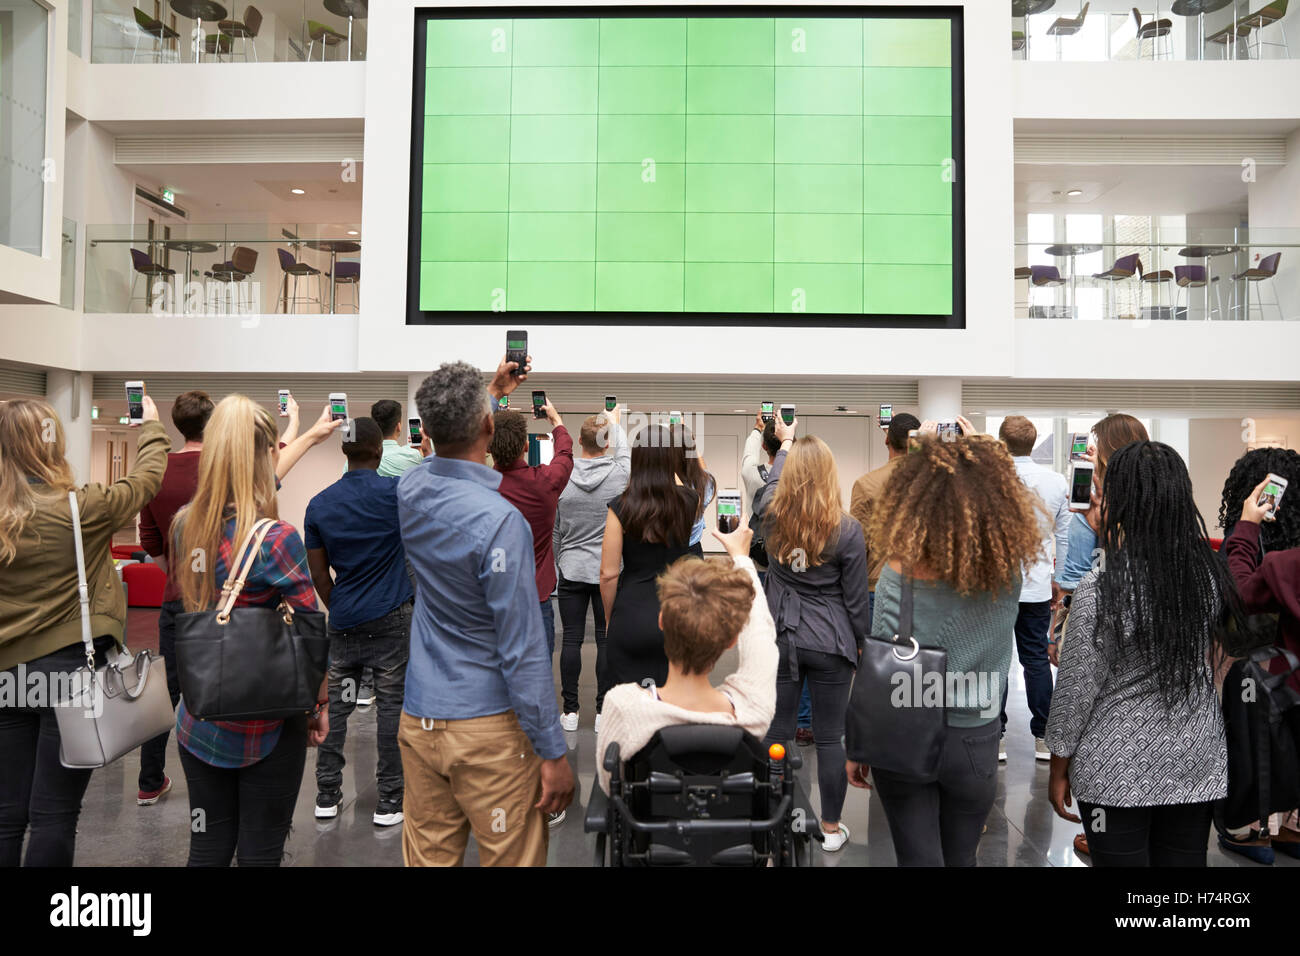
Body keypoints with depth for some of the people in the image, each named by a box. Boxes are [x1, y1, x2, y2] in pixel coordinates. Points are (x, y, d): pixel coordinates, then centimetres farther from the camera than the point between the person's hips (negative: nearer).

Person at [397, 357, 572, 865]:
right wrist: (552, 752, -12)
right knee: (512, 858, 10)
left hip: (417, 722, 7)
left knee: (428, 857, 16)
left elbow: (448, 447, 25)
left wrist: (494, 392, 37)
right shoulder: (500, 521, -23)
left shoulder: (410, 490, -2)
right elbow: (521, 651, -21)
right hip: (488, 728, -6)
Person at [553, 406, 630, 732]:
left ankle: (570, 711, 13)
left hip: (571, 571, 1)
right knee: (606, 640, 5)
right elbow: (625, 452, 15)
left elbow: (553, 530, 1)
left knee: (572, 639, 6)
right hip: (609, 571, -1)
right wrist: (615, 423, 33)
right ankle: (603, 711, 11)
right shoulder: (620, 475, -10)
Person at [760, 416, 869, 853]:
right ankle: (831, 829, 23)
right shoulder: (848, 530, -12)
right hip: (829, 644, -2)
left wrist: (786, 441, 34)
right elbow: (855, 599, -5)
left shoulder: (772, 518, -5)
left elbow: (771, 484, 20)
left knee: (776, 733, 10)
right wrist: (860, 644, 10)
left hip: (780, 639, 2)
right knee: (829, 737, 9)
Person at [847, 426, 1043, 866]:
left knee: (917, 858, 11)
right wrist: (978, 455, 11)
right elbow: (1018, 517, 11)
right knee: (959, 859, 21)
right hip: (974, 745, 2)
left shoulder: (897, 574, -20)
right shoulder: (1008, 573, -14)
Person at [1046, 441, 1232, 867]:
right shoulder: (1211, 573, -7)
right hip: (1199, 765, 5)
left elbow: (1075, 691, -14)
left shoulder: (1101, 587, -21)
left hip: (1119, 770, -4)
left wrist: (1059, 769, 1)